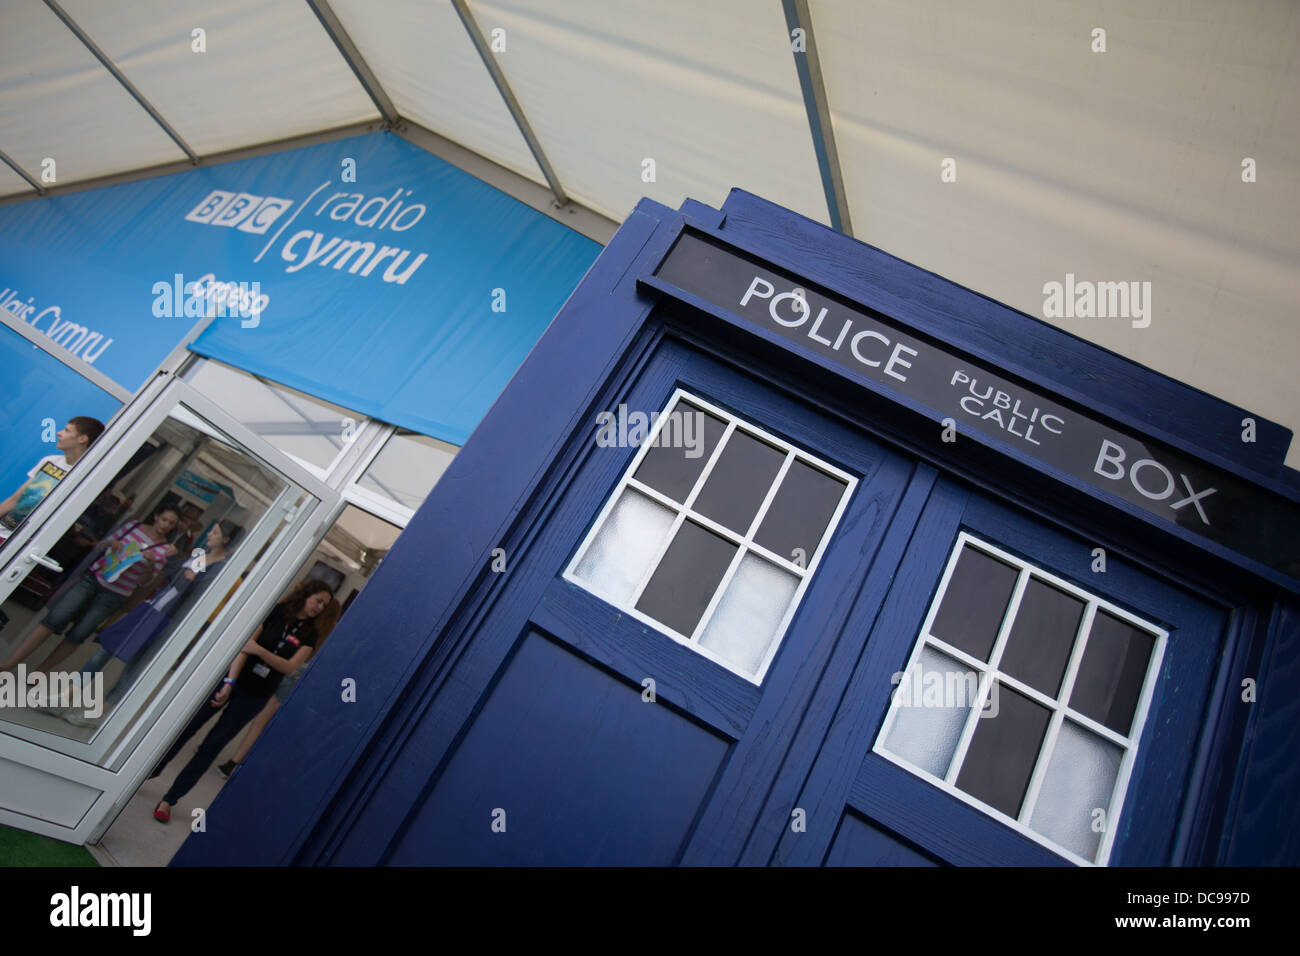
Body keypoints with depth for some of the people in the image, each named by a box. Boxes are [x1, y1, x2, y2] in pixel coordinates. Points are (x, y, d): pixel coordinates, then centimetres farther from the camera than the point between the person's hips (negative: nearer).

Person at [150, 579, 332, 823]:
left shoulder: (309, 634, 1)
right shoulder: (274, 611, -6)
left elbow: (290, 666, -9)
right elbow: (245, 643, -13)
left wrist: (259, 650, -22)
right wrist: (229, 682, -22)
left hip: (254, 696, 1)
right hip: (233, 677, -1)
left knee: (211, 747, 4)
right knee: (186, 727, 7)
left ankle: (169, 799, 16)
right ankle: (149, 771, 31)